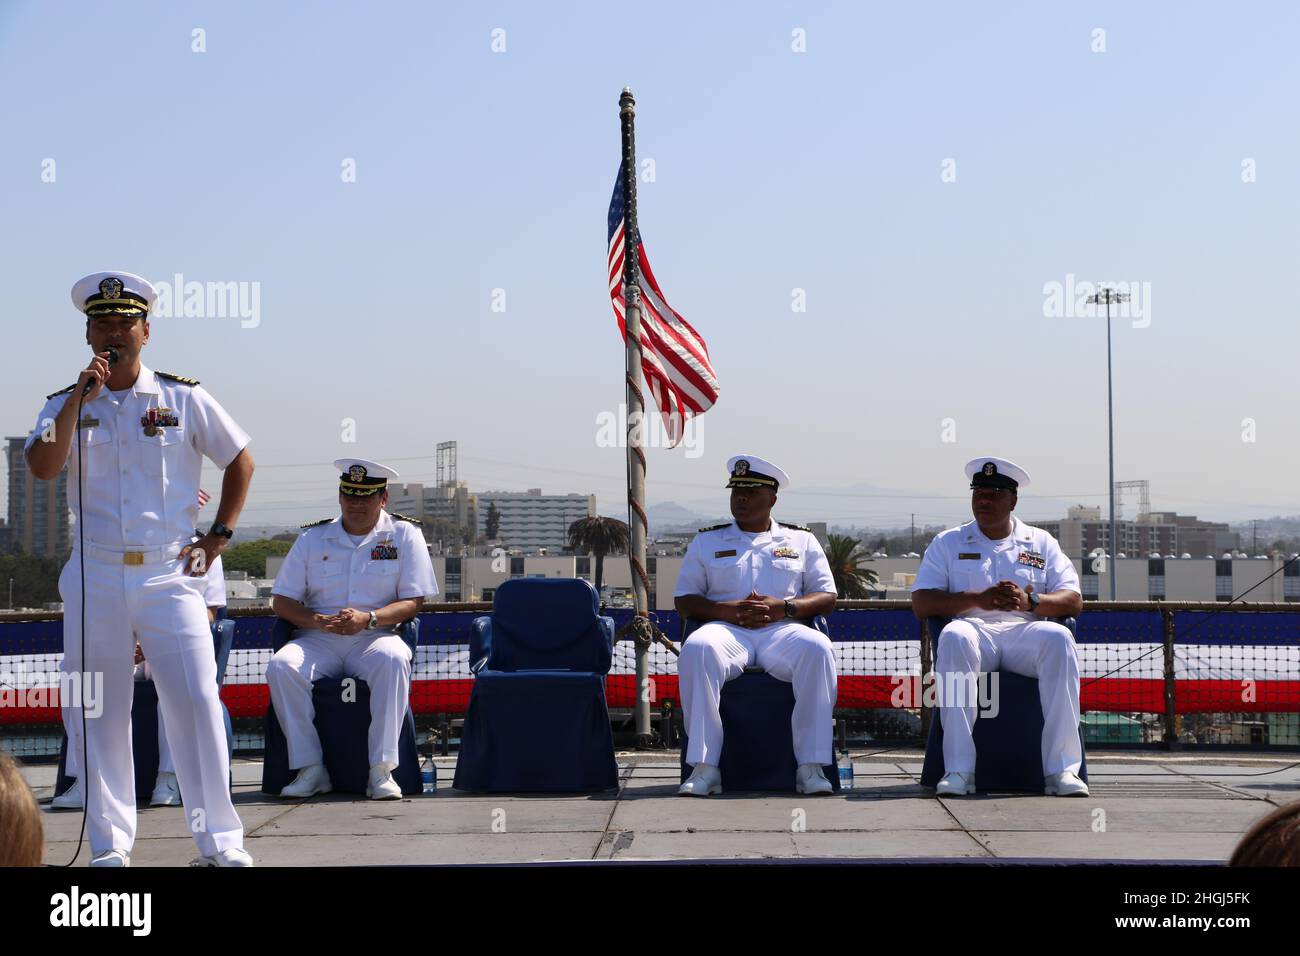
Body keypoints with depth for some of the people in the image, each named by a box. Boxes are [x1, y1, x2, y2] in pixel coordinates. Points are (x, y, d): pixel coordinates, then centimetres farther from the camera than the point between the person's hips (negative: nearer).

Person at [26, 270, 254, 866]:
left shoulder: (184, 399, 6)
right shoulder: (66, 405, 8)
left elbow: (240, 462, 15)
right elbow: (42, 467, -10)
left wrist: (218, 537, 8)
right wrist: (80, 398, -13)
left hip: (170, 576, -1)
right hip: (95, 577, 1)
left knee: (197, 703, -9)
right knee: (100, 713, 3)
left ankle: (220, 842, -5)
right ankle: (109, 844, 10)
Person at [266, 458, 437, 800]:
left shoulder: (404, 534, 8)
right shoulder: (312, 537, 13)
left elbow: (413, 602, 0)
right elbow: (281, 600, 9)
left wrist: (368, 619, -18)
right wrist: (319, 621, -12)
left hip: (375, 638, -2)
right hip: (319, 641, 2)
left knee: (393, 659, -37)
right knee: (281, 666, -29)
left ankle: (381, 770, -33)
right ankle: (310, 769, -23)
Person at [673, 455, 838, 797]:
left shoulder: (802, 540, 21)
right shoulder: (707, 541, 21)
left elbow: (827, 598, 13)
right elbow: (684, 602, 13)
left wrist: (783, 607, -8)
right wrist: (727, 610, -8)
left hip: (783, 628, 0)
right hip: (727, 628, 0)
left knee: (817, 648, -35)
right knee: (697, 650, -36)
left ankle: (811, 766, -32)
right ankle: (704, 767, -36)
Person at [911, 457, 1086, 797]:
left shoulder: (1041, 543, 20)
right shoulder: (947, 543, 17)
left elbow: (1074, 601, 9)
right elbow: (921, 603, 4)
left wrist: (1030, 601, -13)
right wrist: (978, 599, -12)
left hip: (1026, 631, 1)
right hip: (975, 631, -1)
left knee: (1058, 637, -34)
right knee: (954, 637, -37)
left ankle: (1061, 769, -35)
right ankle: (959, 770, -40)